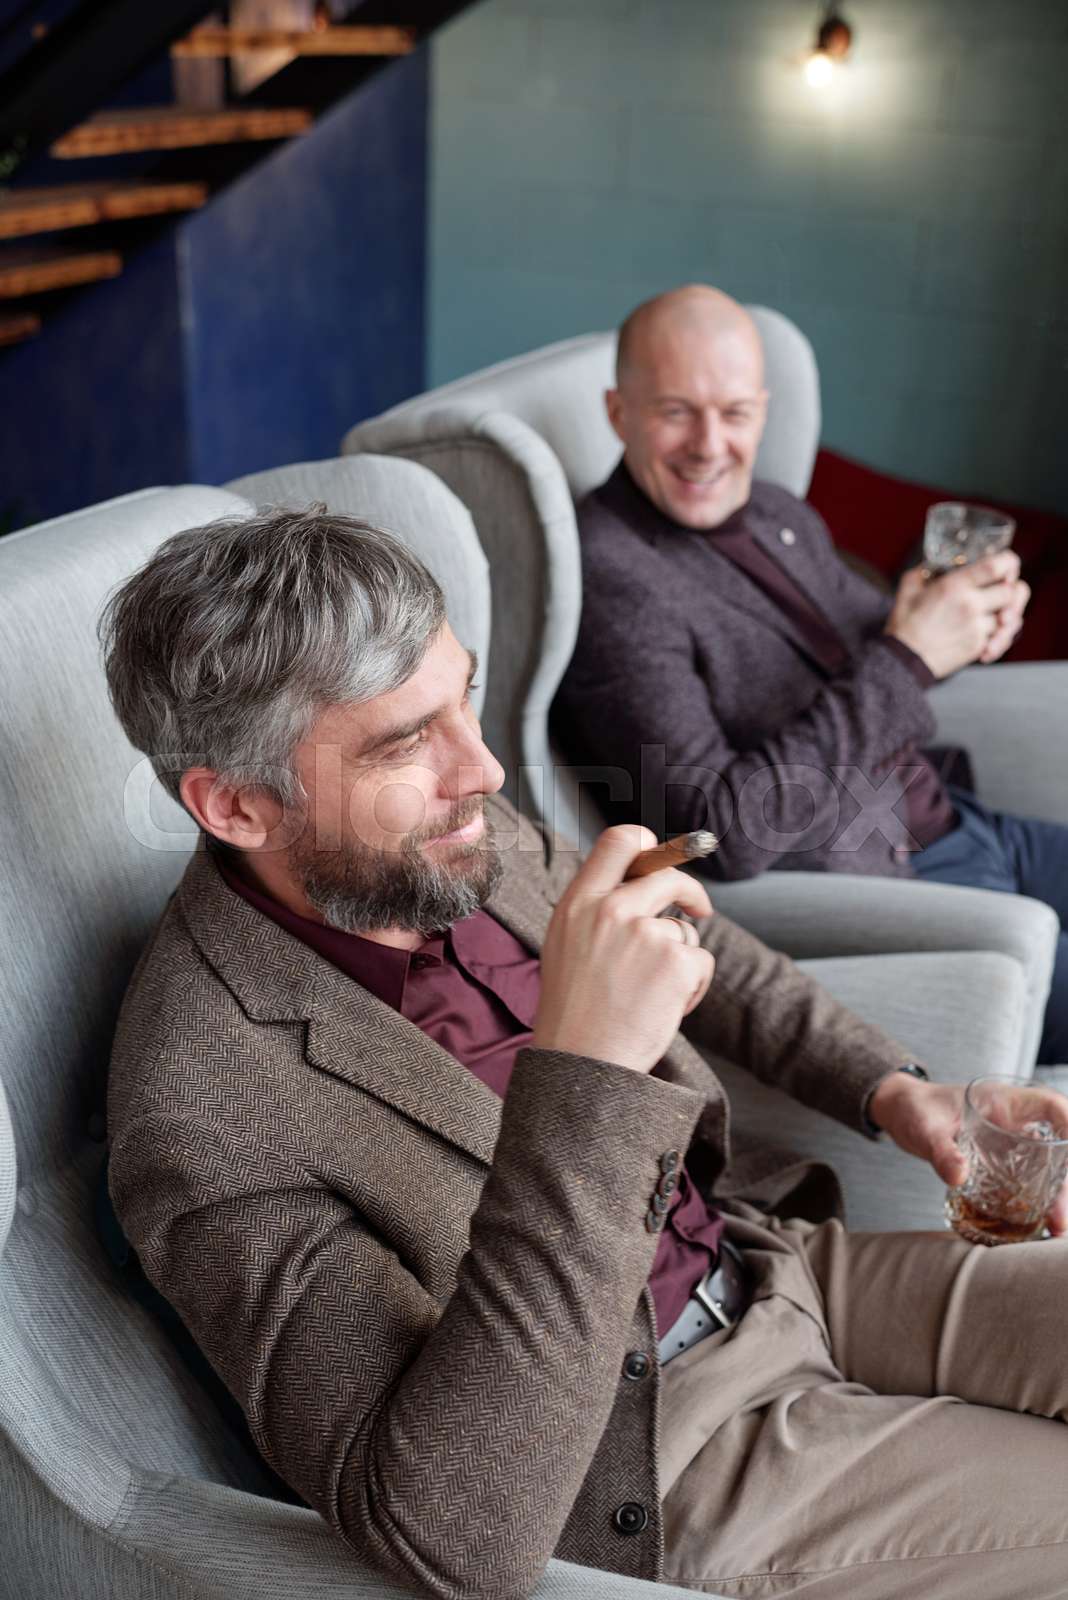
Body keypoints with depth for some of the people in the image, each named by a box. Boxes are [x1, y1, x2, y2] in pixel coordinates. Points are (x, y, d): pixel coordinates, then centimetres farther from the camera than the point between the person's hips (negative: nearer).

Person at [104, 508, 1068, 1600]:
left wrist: (887, 1086, 4)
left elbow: (690, 942, 15)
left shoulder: (467, 848, -6)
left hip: (778, 1270, 7)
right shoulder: (207, 1114, -27)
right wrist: (580, 1075, -41)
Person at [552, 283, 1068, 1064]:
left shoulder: (781, 515, 7)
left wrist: (968, 614, -3)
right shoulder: (609, 581, -19)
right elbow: (725, 836, -25)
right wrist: (905, 659, -23)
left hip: (961, 827, 9)